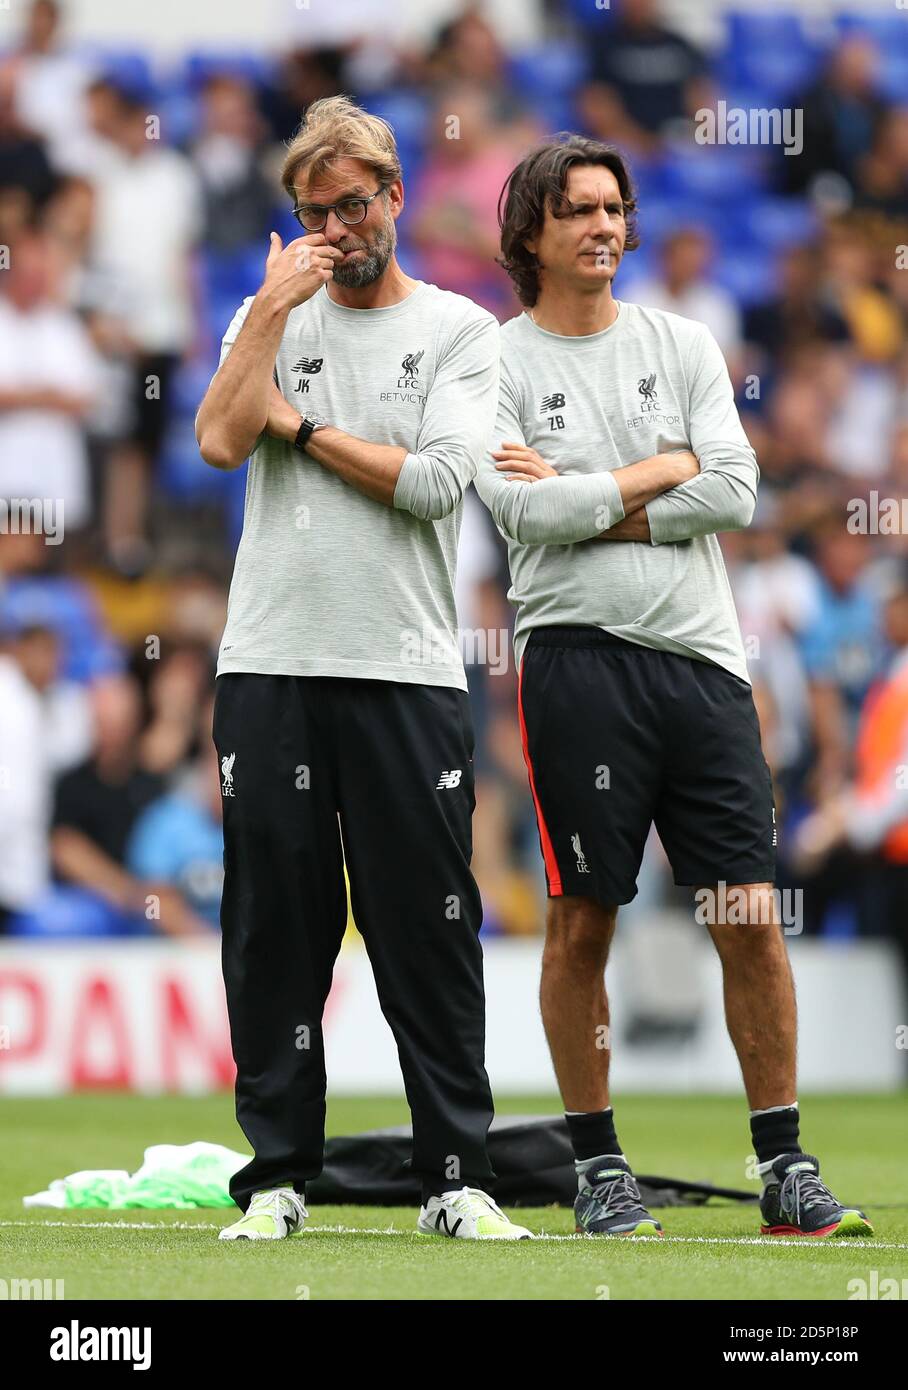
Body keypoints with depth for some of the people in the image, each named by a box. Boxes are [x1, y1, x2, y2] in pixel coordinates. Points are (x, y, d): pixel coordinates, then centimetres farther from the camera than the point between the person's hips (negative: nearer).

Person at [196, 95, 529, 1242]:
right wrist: (276, 309, -6)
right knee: (275, 928, 2)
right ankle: (276, 1176, 8)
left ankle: (456, 1178, 3)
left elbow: (434, 481, -9)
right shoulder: (271, 316, 13)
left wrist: (302, 425, -3)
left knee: (429, 932, -1)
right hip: (270, 664, 2)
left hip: (408, 673, -2)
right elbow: (219, 441, -5)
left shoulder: (460, 330, 5)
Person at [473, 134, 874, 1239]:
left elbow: (734, 490, 0)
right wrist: (668, 470, -4)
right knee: (582, 922, 1)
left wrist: (585, 499, -6)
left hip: (701, 656, 3)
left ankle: (785, 1168, 6)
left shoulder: (683, 346, 12)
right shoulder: (499, 363, 2)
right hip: (579, 659, -3)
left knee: (751, 917, 0)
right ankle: (597, 1166, 11)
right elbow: (519, 510, -12)